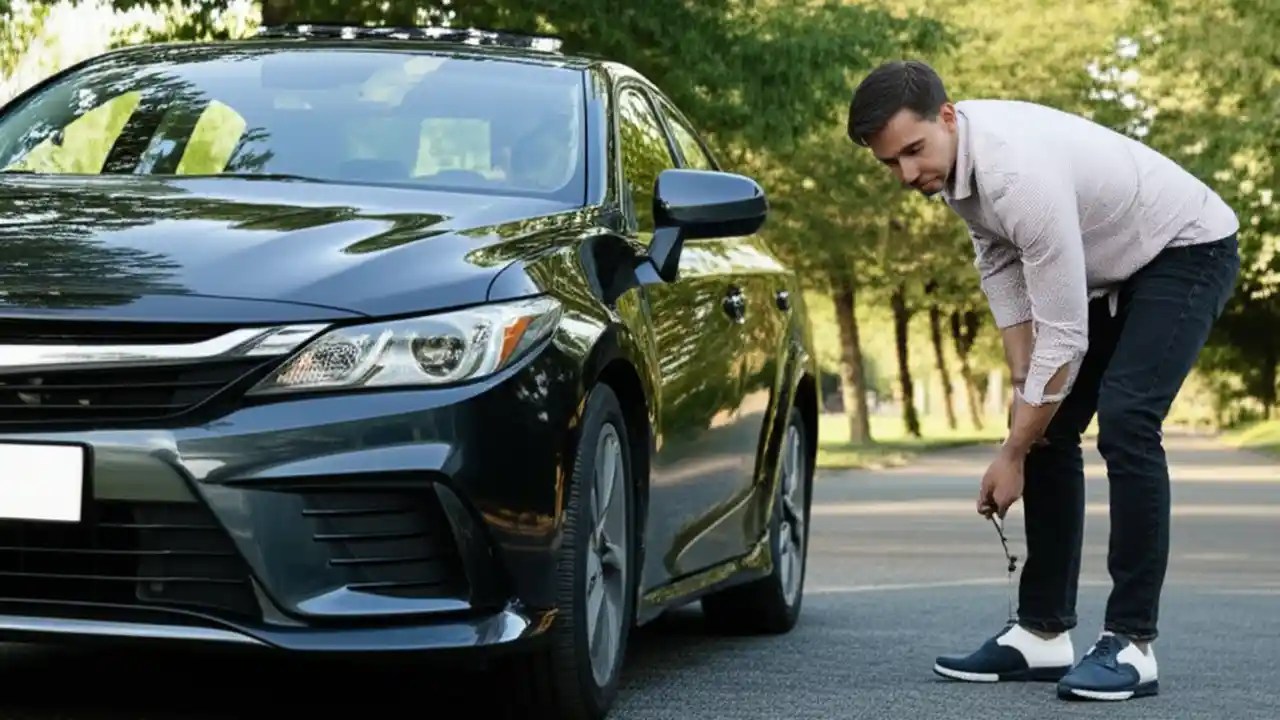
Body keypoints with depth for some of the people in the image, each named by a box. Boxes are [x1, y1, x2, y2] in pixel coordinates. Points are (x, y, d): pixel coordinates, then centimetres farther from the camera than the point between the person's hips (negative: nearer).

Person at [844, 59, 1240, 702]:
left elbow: (1064, 337, -33)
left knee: (1125, 421, -24)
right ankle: (1043, 633, 7)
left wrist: (1012, 454, -25)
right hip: (1112, 264, 9)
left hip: (1187, 250, -9)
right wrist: (1020, 381, -2)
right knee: (1048, 429, 3)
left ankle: (1131, 643, -18)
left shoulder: (1022, 172, -38)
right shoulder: (953, 155, -11)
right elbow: (998, 260, 5)